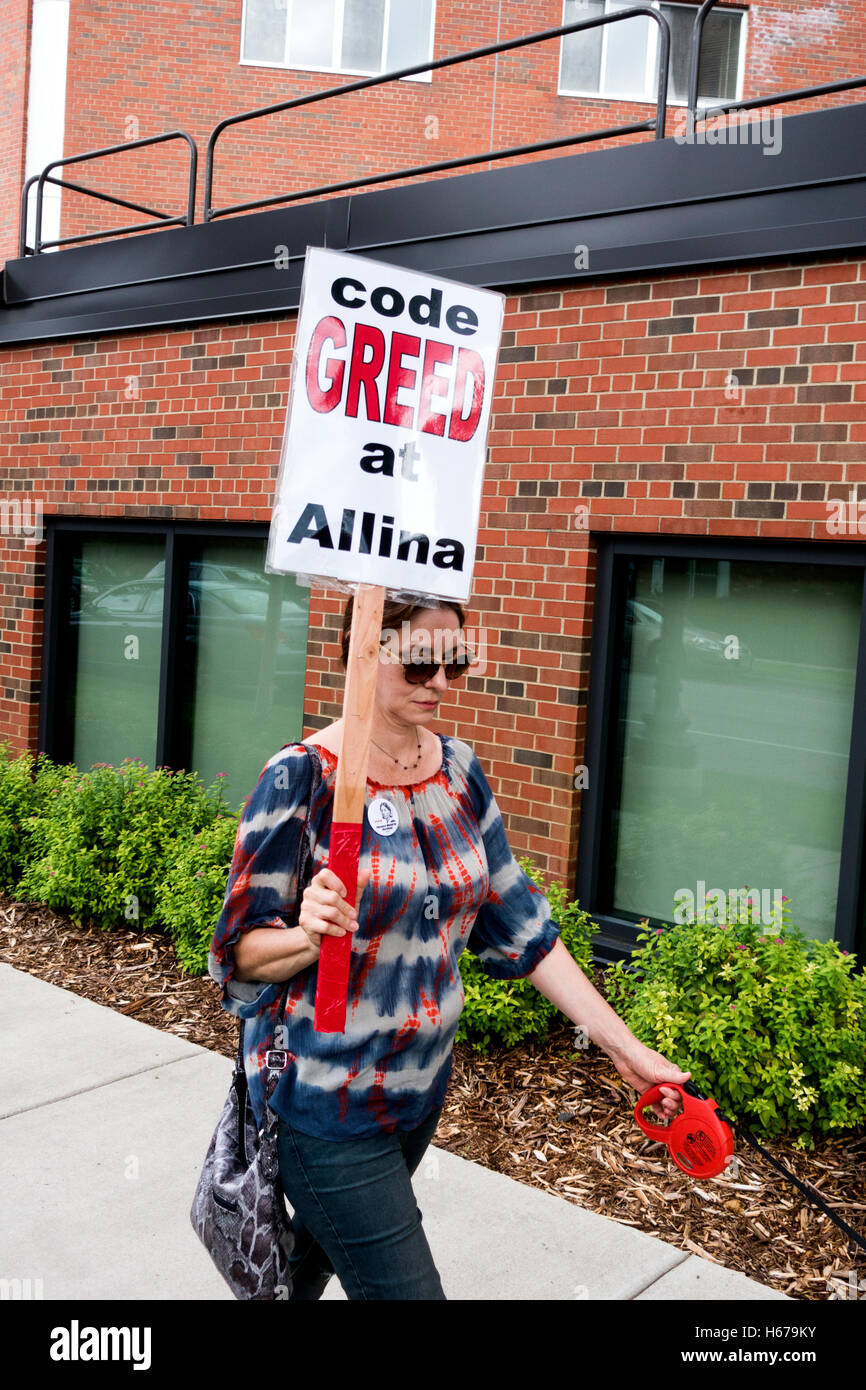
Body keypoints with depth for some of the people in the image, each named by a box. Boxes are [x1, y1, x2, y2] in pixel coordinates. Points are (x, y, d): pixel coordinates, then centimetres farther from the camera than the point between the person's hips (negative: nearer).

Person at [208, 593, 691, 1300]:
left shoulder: (459, 769, 0)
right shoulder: (302, 778, -18)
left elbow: (517, 921, 3)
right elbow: (240, 951, -13)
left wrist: (624, 1045, 0)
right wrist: (309, 934, -35)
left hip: (422, 1087, 6)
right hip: (327, 1104, -6)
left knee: (319, 1255, 24)